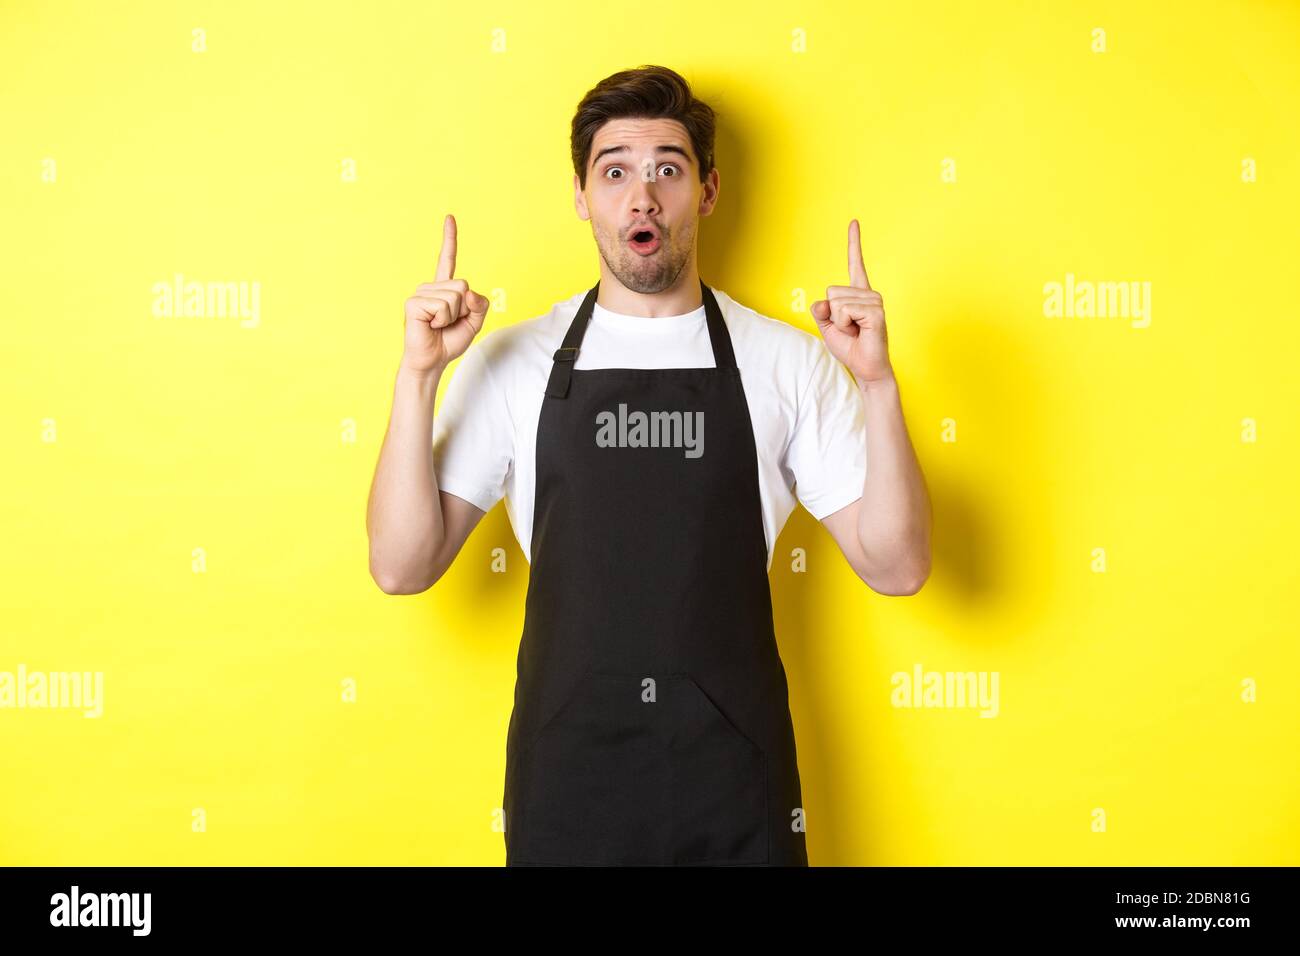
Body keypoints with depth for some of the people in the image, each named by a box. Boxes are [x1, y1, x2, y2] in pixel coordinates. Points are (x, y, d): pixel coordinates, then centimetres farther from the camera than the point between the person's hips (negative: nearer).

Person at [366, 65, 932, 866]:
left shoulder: (787, 362, -1)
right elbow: (402, 567, -5)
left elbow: (896, 566, -5)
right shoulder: (511, 363, -1)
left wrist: (879, 381, -16)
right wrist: (418, 376, -15)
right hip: (566, 769, 0)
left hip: (735, 769, 0)